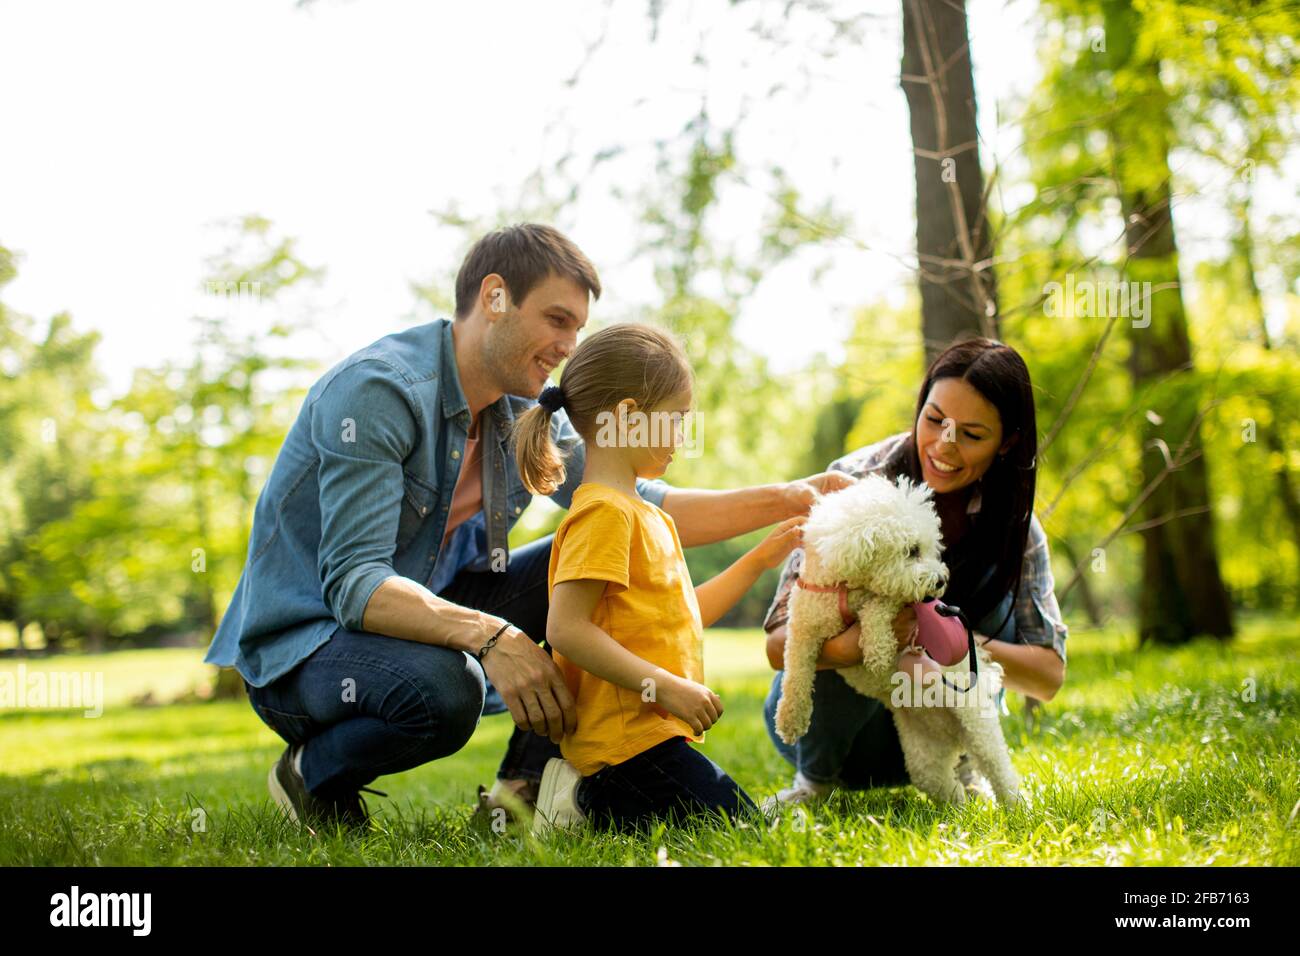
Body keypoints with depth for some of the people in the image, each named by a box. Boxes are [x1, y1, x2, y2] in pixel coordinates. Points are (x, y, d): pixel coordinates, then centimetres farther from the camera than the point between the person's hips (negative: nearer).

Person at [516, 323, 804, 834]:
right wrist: (664, 686, -23)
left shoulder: (646, 515, 18)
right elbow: (565, 629, -22)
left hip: (652, 730, 10)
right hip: (627, 736, -10)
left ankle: (587, 797, 11)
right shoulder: (605, 511, -15)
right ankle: (587, 801, -5)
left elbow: (683, 614, 24)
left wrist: (759, 560, 22)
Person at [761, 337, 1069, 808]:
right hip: (831, 708, -2)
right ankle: (815, 777, -4)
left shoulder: (1014, 523, -12)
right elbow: (778, 645, -26)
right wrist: (849, 645, -49)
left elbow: (1050, 673, -16)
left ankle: (957, 767, -3)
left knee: (994, 574, -21)